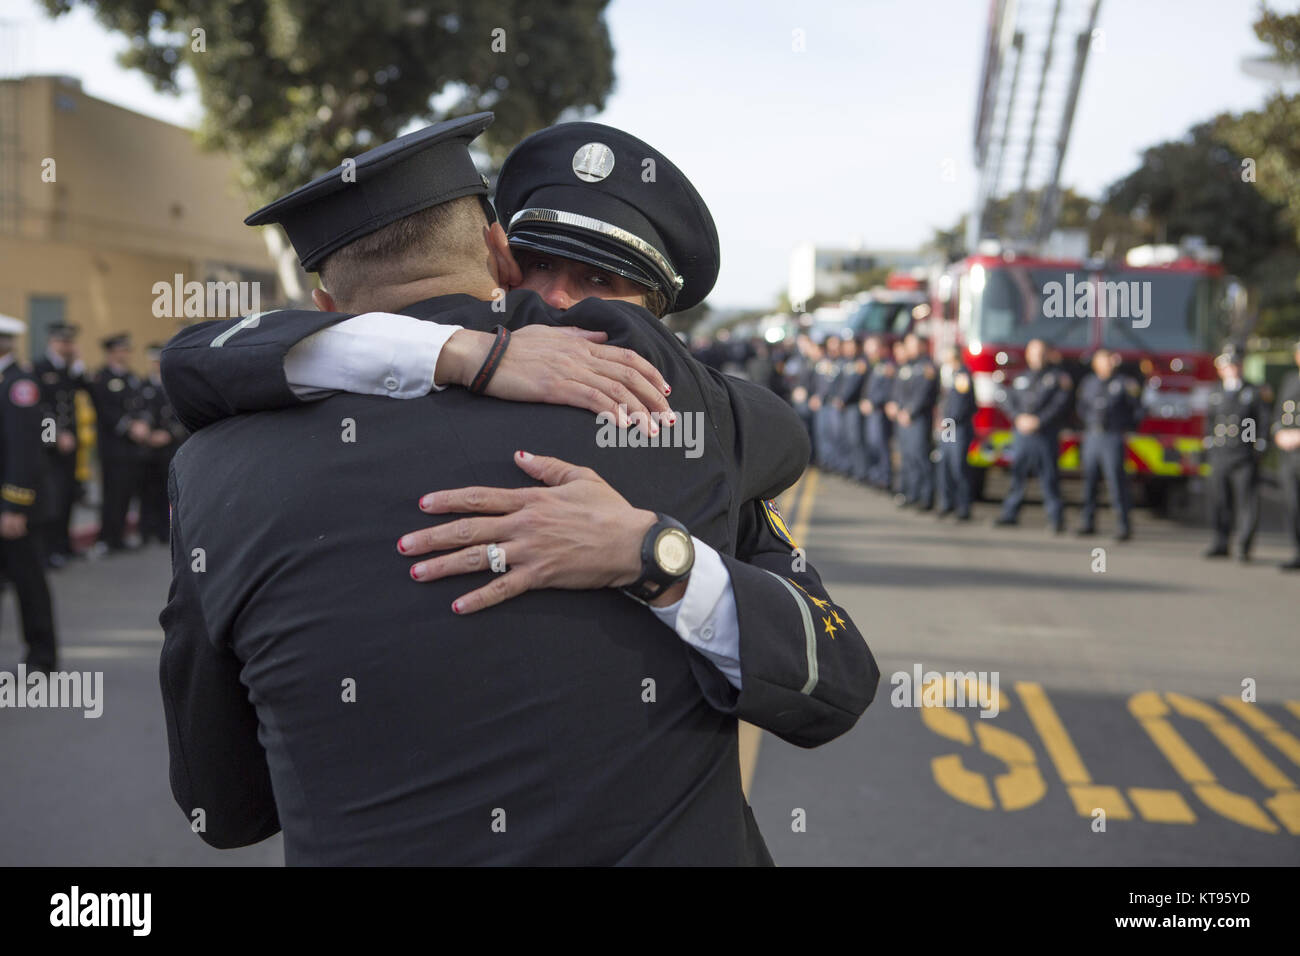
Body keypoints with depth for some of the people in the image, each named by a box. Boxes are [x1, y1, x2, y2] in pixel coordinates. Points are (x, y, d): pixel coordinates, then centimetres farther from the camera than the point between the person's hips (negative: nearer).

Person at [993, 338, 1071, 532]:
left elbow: (1060, 404, -6)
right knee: (1017, 473, 4)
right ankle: (1010, 513, 12)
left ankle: (1056, 517, 0)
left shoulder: (1057, 376, 3)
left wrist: (1038, 421, -13)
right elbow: (1006, 399, 9)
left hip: (1046, 434, -3)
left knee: (1049, 476, -4)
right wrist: (1018, 418, -7)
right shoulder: (1020, 378, 15)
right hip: (1022, 433, 3)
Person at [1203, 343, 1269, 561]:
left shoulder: (1255, 392, 3)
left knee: (1246, 501, -5)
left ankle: (1244, 546, -2)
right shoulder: (1215, 393, 14)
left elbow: (1263, 421, 2)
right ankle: (1220, 543, 14)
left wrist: (1259, 448, -4)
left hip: (1245, 457, -3)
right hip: (1219, 456, 3)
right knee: (1219, 501, 5)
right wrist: (1209, 448, 12)